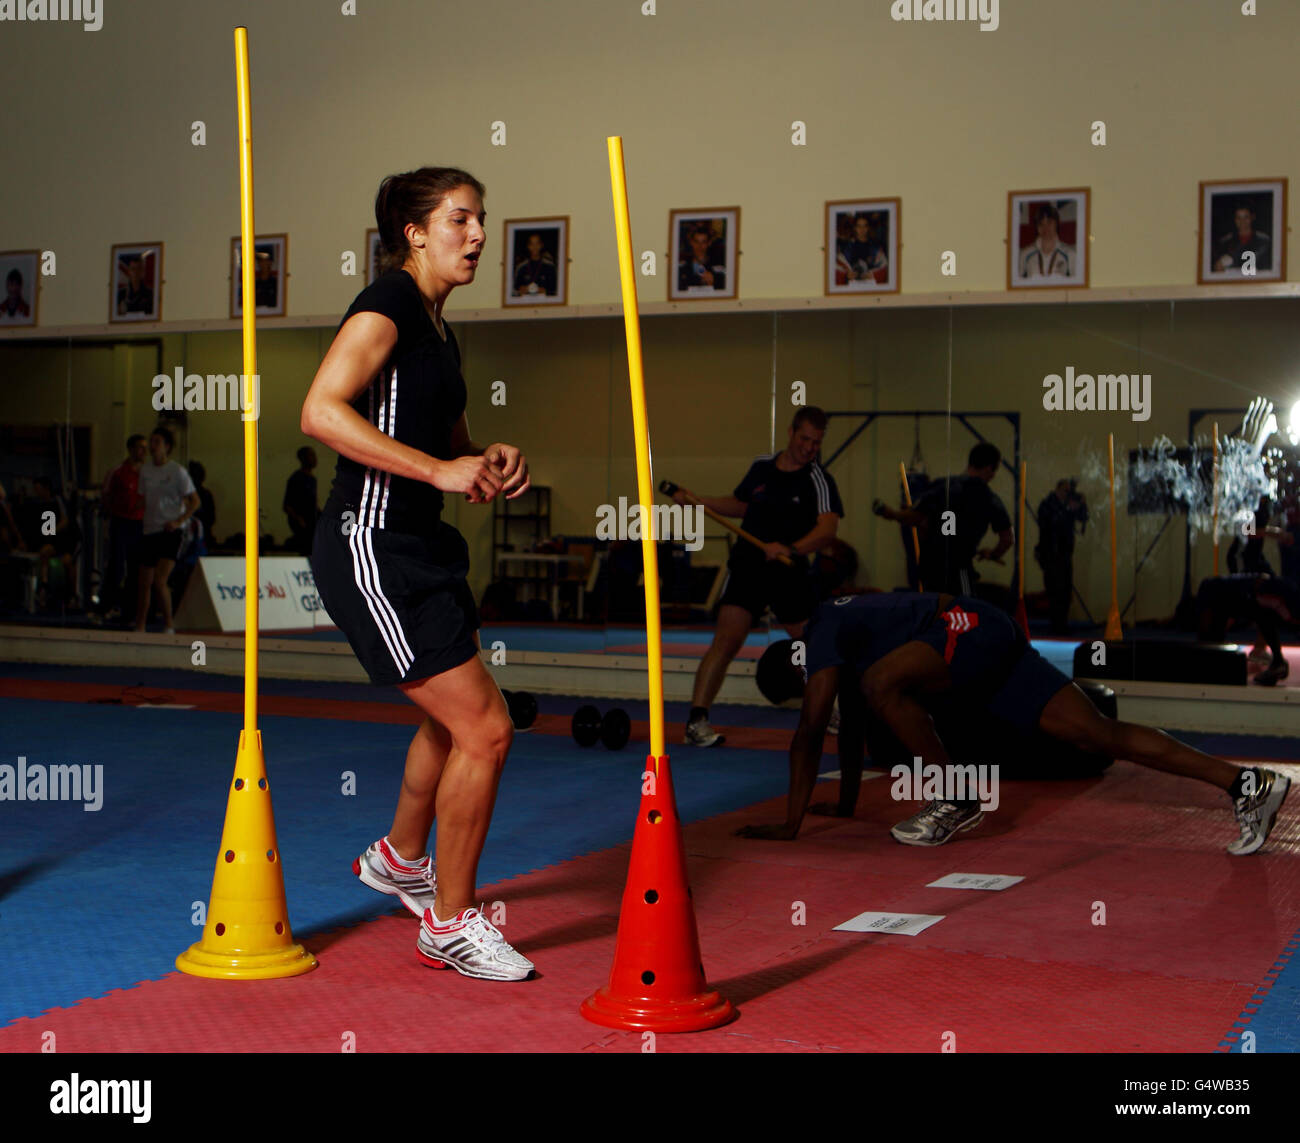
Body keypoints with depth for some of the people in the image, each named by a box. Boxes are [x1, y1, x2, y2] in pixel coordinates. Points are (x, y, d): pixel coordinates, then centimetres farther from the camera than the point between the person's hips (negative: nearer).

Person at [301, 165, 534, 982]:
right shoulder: (385, 308, -13)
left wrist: (490, 462, 6)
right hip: (371, 551, -10)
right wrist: (441, 470, -26)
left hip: (420, 546, 10)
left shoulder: (437, 328, 16)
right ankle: (450, 923, 7)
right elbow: (321, 411, -27)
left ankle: (399, 858, 47)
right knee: (487, 730, -9)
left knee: (454, 722, 23)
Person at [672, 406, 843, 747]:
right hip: (747, 566, 0)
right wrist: (698, 501, 12)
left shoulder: (819, 480, -8)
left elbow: (827, 529, -24)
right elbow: (741, 504, 22)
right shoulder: (761, 467, 4)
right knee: (727, 639, -16)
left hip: (791, 572, 0)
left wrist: (790, 549, -40)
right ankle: (696, 722, -18)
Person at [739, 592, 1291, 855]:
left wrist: (790, 825, -12)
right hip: (997, 643, 10)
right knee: (1098, 733, -3)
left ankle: (955, 800, -14)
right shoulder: (845, 641, 22)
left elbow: (809, 733, -14)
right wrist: (847, 802, 40)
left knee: (881, 682, -27)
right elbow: (851, 725, 33)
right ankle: (1246, 783, -11)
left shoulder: (825, 636, -6)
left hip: (970, 628, -10)